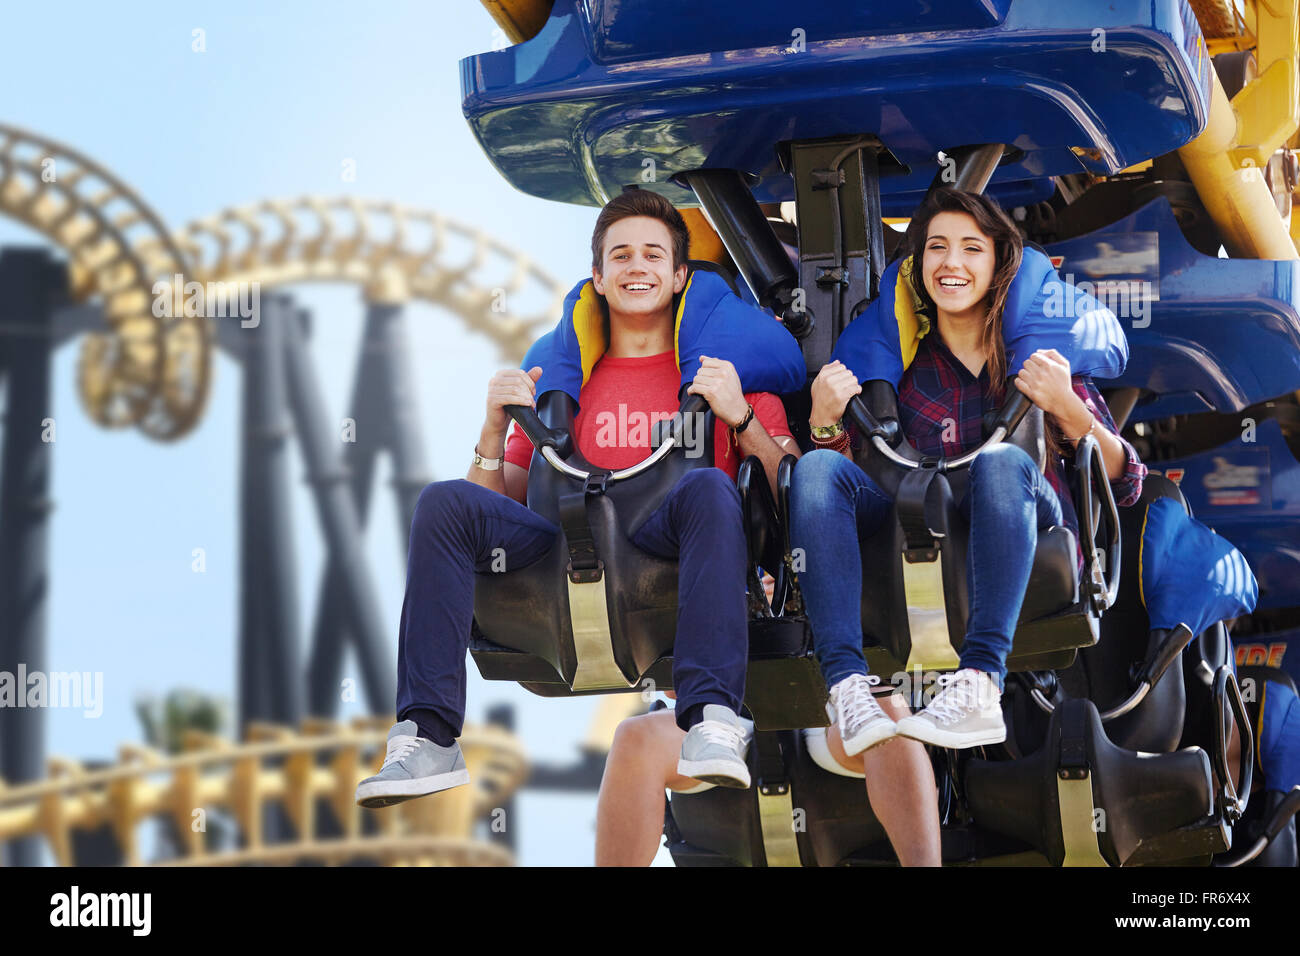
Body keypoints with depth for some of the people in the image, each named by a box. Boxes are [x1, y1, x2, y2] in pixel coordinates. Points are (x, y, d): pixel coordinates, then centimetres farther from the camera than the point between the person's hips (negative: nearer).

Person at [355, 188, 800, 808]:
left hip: (670, 548, -3)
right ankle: (429, 739, -30)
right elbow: (500, 506, 22)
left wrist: (741, 418, -7)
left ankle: (711, 722, -48)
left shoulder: (719, 371, 21)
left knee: (710, 488, -34)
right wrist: (494, 428, 5)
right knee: (445, 502, -20)